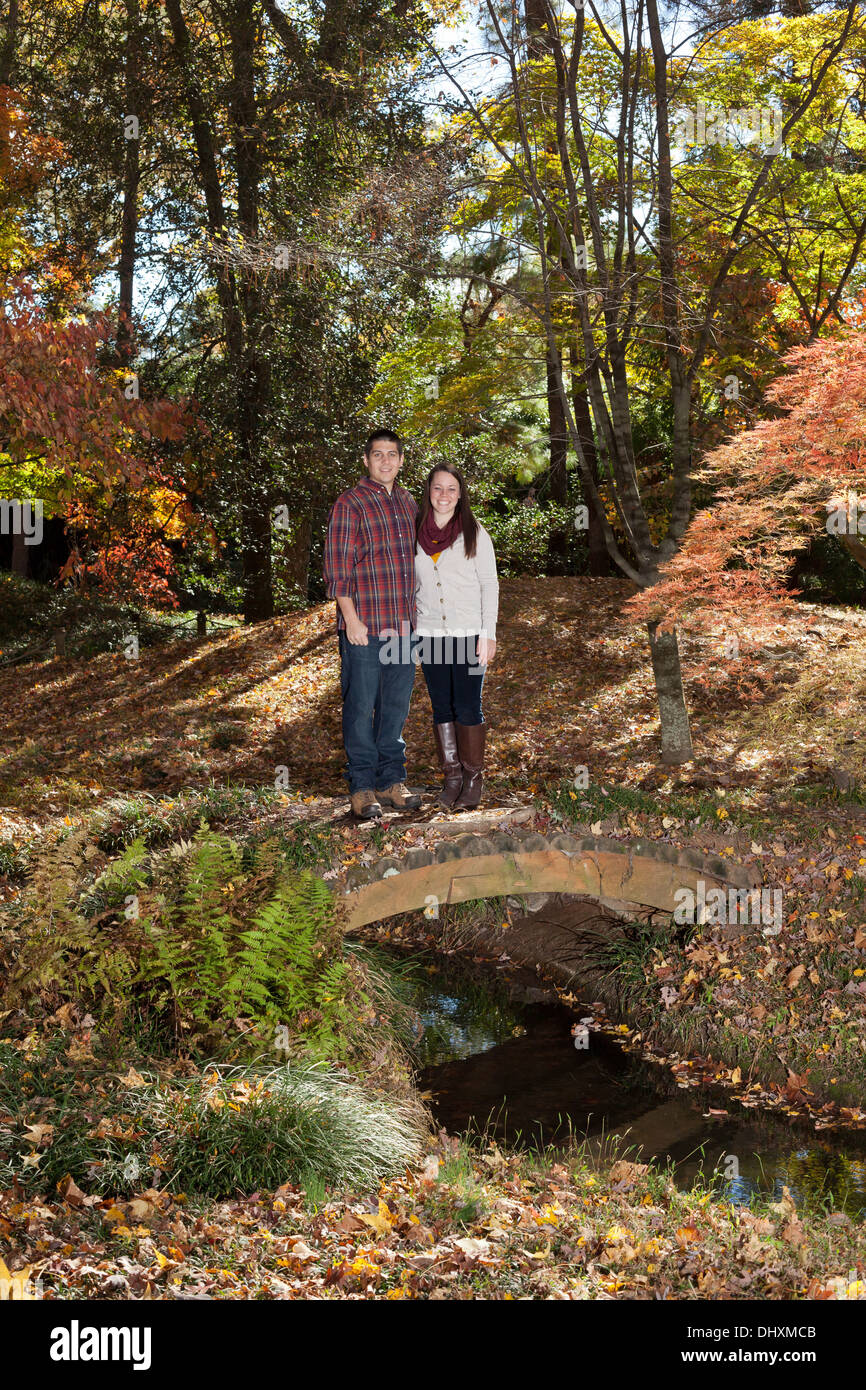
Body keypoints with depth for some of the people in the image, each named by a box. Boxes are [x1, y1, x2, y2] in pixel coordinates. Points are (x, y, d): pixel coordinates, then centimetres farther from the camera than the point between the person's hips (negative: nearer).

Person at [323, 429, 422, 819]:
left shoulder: (407, 503, 15)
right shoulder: (350, 504, -6)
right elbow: (338, 566, -10)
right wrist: (351, 619, -15)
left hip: (403, 624, 6)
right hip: (364, 626, -6)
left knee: (396, 704, 12)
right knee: (361, 706, 0)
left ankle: (391, 780, 22)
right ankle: (362, 787, 9)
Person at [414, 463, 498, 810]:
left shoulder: (474, 533, -1)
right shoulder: (415, 533, 8)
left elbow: (489, 584, -2)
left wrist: (488, 634, -8)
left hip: (468, 634, -3)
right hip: (429, 634, 3)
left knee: (467, 709, -2)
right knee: (441, 708, 8)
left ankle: (473, 777, 10)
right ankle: (452, 775, 17)